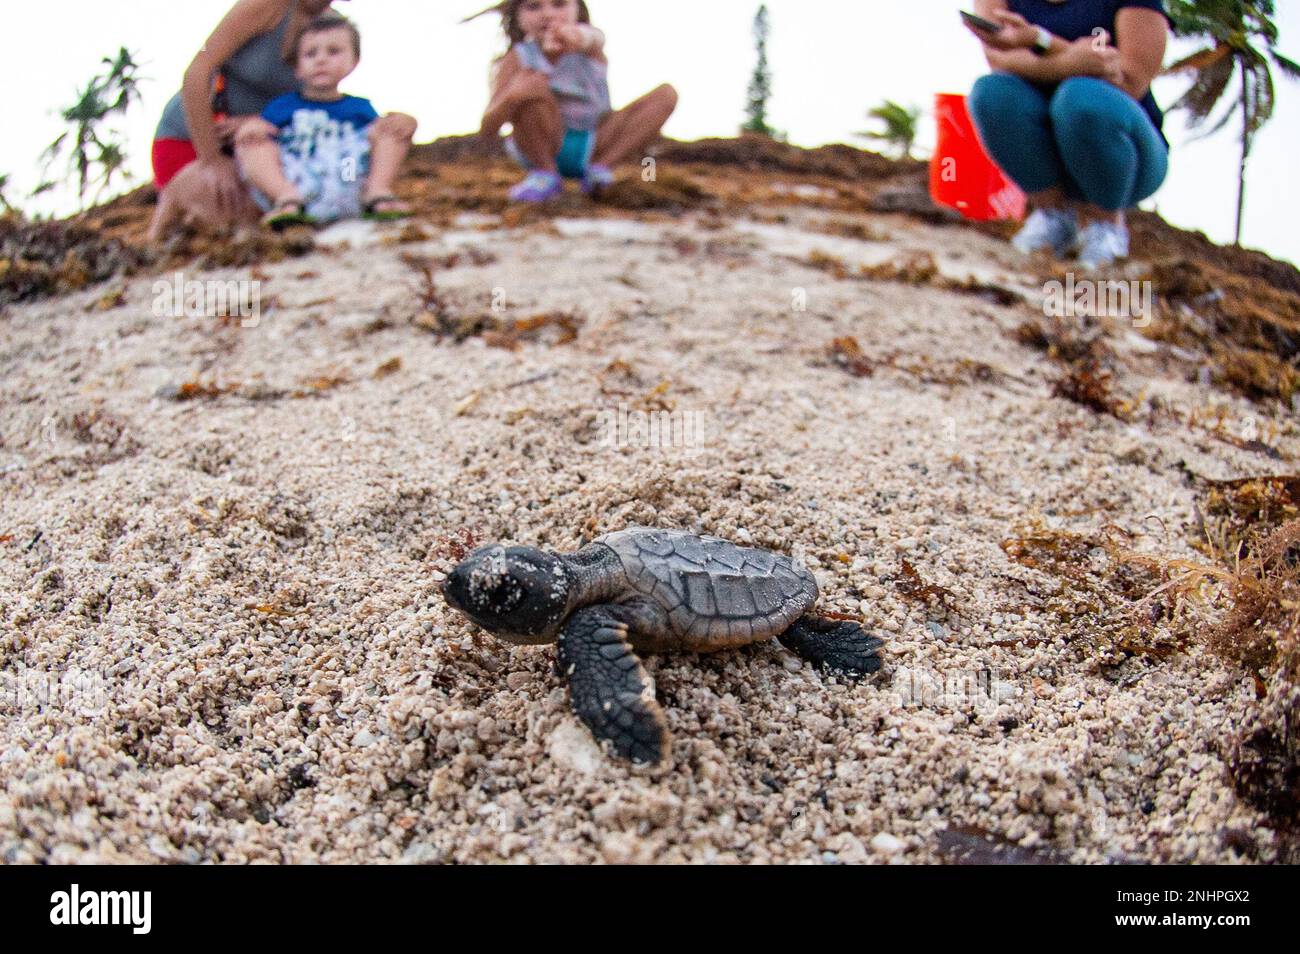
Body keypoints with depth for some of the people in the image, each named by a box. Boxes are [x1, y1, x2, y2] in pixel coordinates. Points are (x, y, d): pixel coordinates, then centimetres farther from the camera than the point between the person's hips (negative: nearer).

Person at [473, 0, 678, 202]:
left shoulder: (591, 50, -10)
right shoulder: (518, 59, -11)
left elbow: (594, 38, -39)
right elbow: (487, 129, -19)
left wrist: (579, 37, -64)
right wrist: (511, 96, -40)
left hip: (591, 148, 2)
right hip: (541, 147, -2)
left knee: (666, 94, -11)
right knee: (531, 91, -31)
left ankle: (600, 166, -16)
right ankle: (545, 174, -11)